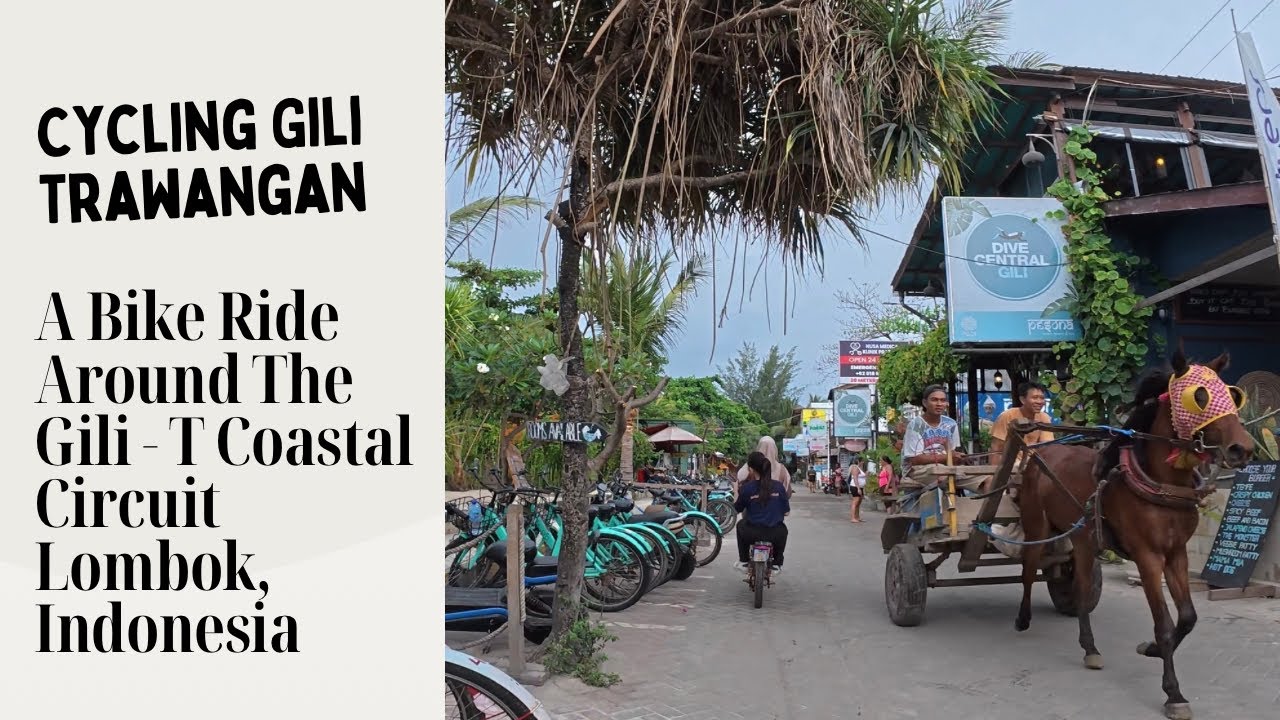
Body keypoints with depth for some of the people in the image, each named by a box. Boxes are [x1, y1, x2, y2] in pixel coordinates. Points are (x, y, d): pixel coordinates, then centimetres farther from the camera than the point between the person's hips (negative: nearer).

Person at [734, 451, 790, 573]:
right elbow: (786, 512, 4)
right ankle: (776, 564, 33)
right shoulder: (778, 486, -3)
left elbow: (737, 509, 5)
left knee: (740, 525, 34)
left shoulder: (747, 487, -9)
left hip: (753, 535, -1)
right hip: (775, 535, 1)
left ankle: (743, 562, 34)